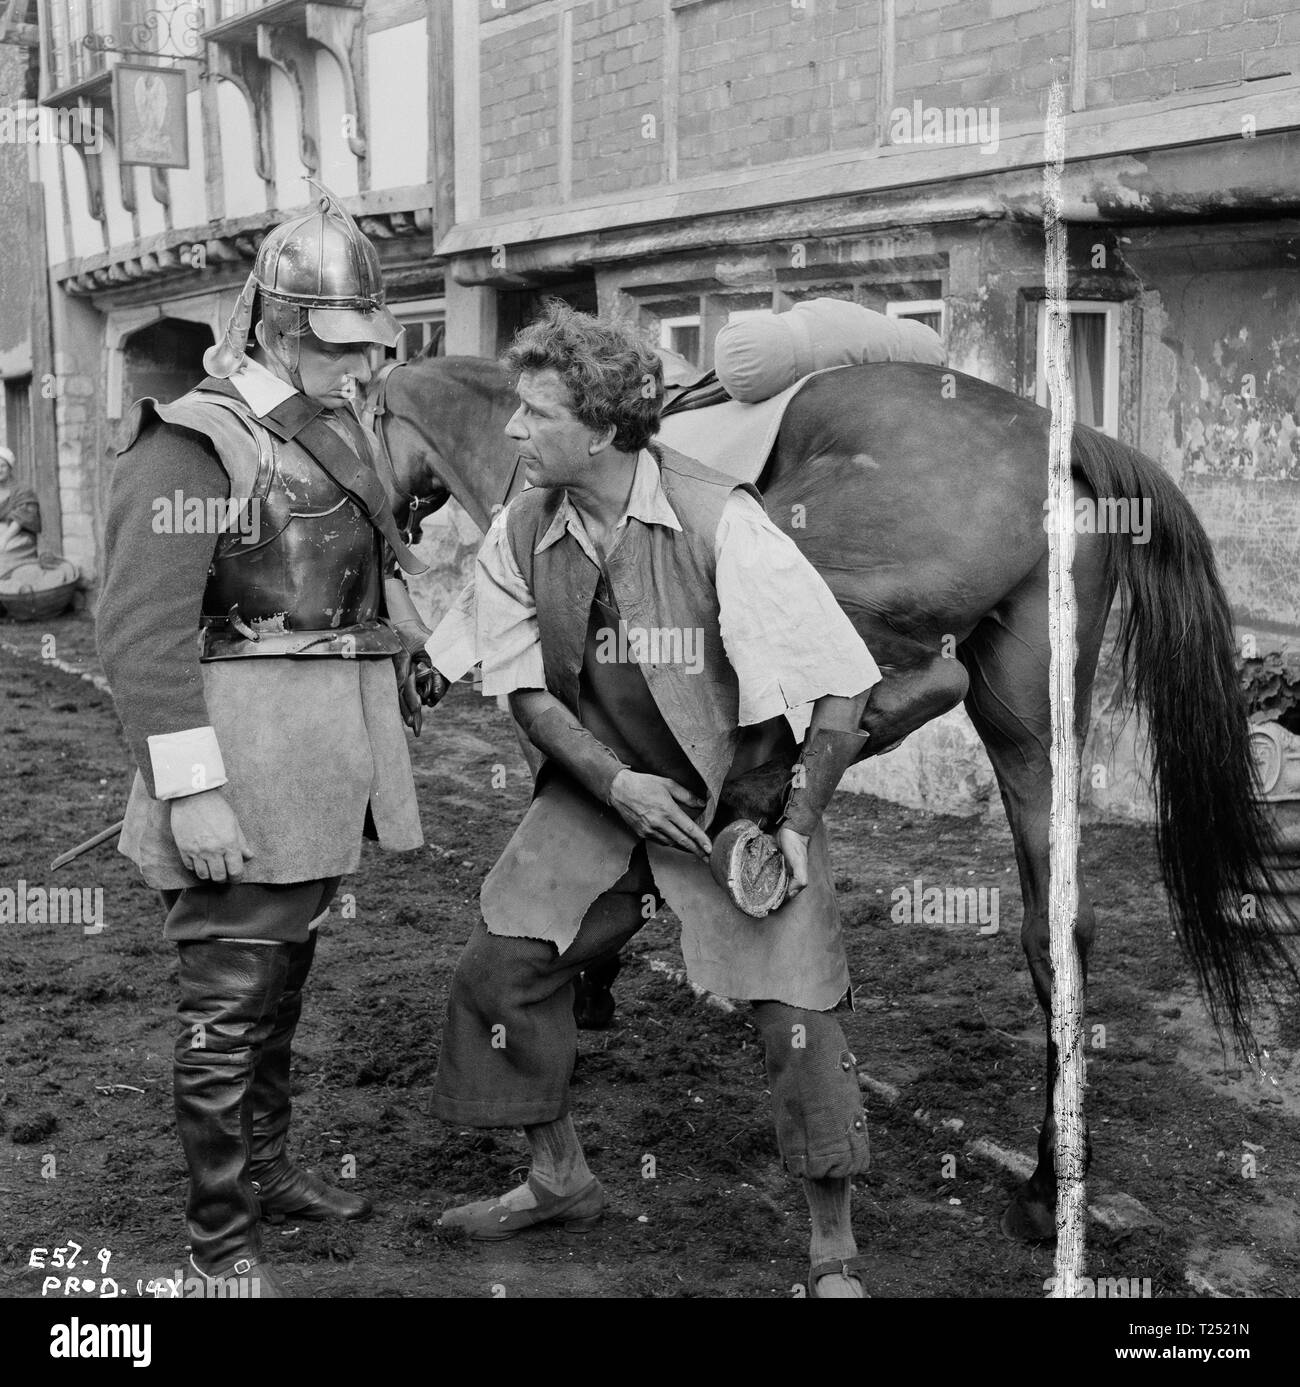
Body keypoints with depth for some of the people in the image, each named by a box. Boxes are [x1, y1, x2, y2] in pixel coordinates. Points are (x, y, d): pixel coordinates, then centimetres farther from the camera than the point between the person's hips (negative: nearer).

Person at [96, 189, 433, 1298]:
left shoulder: (337, 433, 14)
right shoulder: (195, 443, -11)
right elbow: (141, 630, -17)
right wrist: (190, 790, -22)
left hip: (324, 773, 8)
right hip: (244, 765, -8)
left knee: (283, 982, 20)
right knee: (229, 1007, 1)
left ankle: (265, 1166, 36)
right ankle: (222, 1237, 14)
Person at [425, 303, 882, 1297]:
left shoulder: (722, 523, -22)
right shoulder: (523, 532, -6)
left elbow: (841, 687, -17)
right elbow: (525, 685, 1)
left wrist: (797, 823, -15)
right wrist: (615, 783, -13)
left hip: (741, 795, -5)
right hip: (600, 790, 5)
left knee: (795, 1014, -9)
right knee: (498, 971, 3)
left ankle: (835, 1251, 12)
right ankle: (561, 1180, 27)